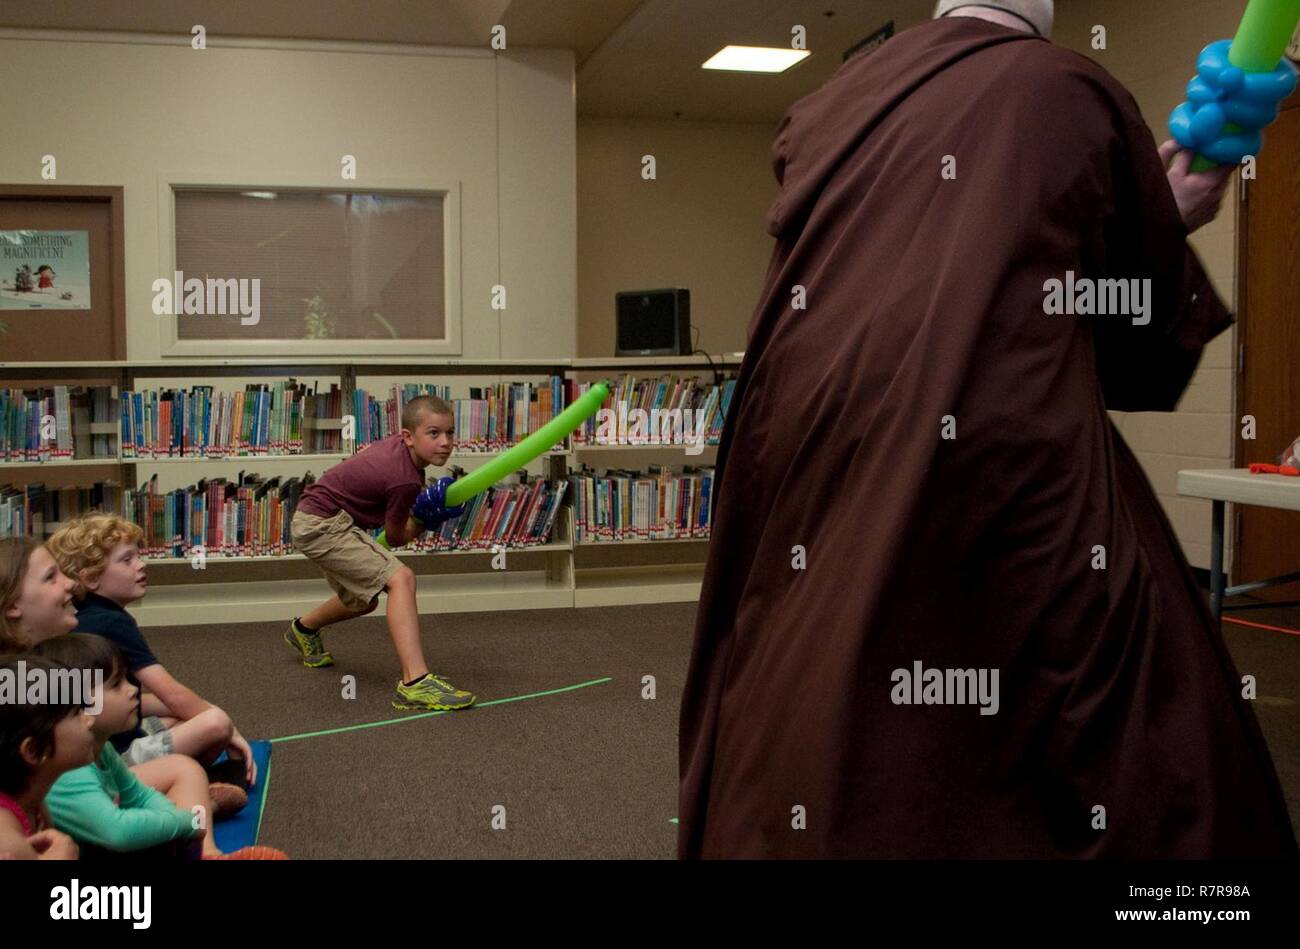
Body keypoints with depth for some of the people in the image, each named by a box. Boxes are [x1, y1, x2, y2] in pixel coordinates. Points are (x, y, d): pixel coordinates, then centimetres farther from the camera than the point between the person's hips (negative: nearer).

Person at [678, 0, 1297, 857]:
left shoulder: (835, 106, 16)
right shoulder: (1072, 94, 6)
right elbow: (1142, 311, 15)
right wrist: (1170, 226, 34)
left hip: (816, 443, 5)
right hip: (1007, 446, -4)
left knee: (812, 724, 14)